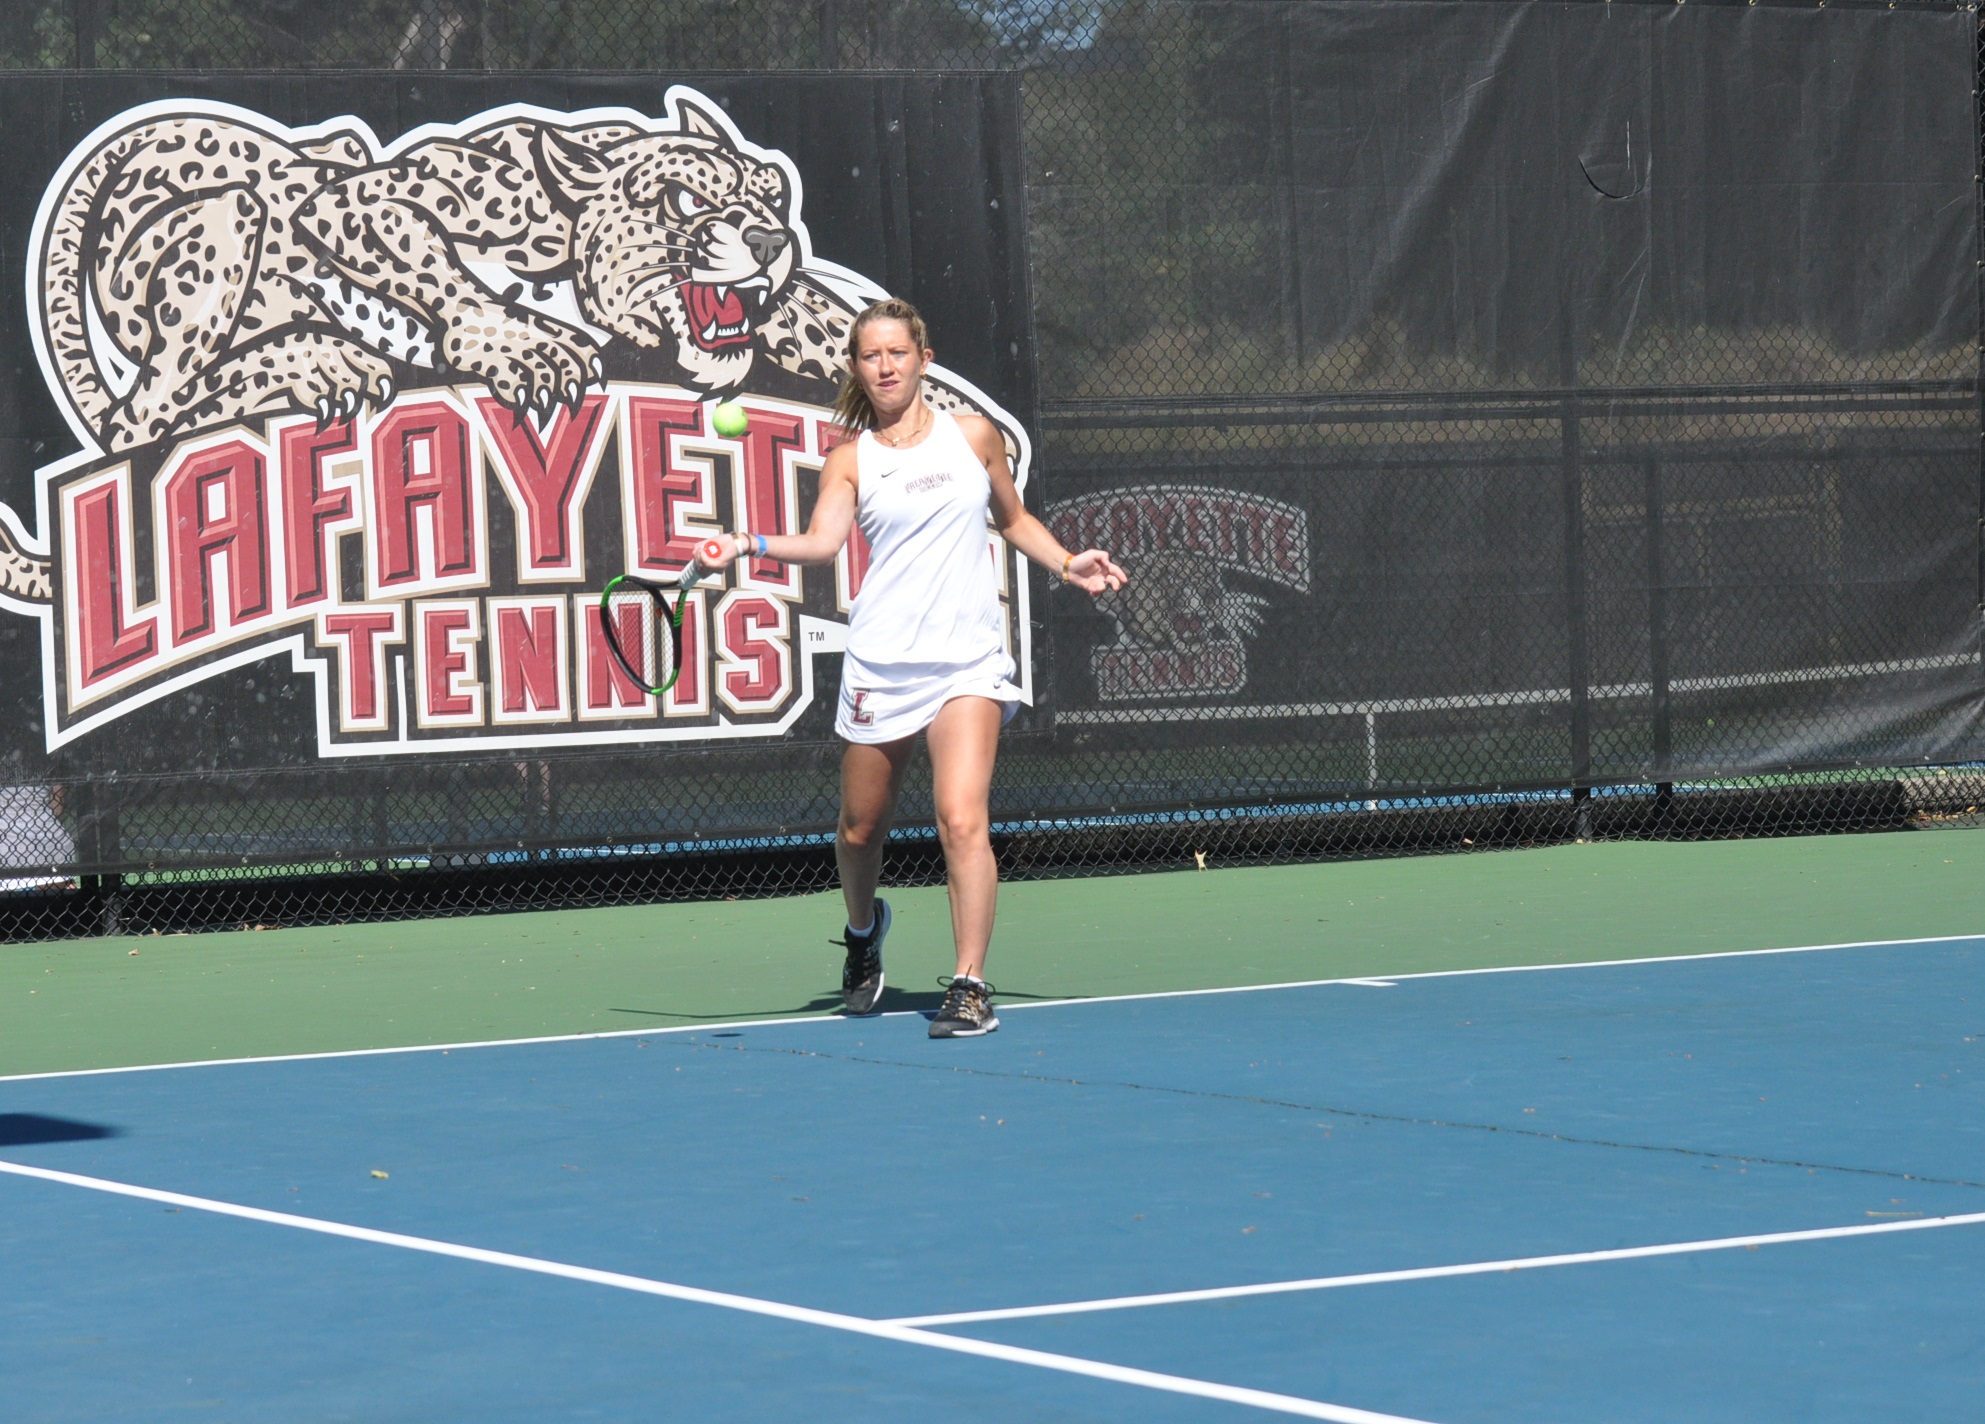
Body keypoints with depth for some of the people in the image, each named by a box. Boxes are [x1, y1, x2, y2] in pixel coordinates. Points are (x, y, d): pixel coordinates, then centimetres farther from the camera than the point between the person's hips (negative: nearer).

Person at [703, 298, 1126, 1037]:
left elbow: (1013, 518, 25)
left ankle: (970, 987, -14)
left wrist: (1068, 563, 12)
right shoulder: (850, 459, 4)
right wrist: (753, 545, -29)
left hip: (968, 661, -1)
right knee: (861, 828, 11)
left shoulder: (973, 436, 9)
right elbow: (823, 540, -14)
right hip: (882, 662, 1)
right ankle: (864, 930, 43)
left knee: (962, 818, -17)